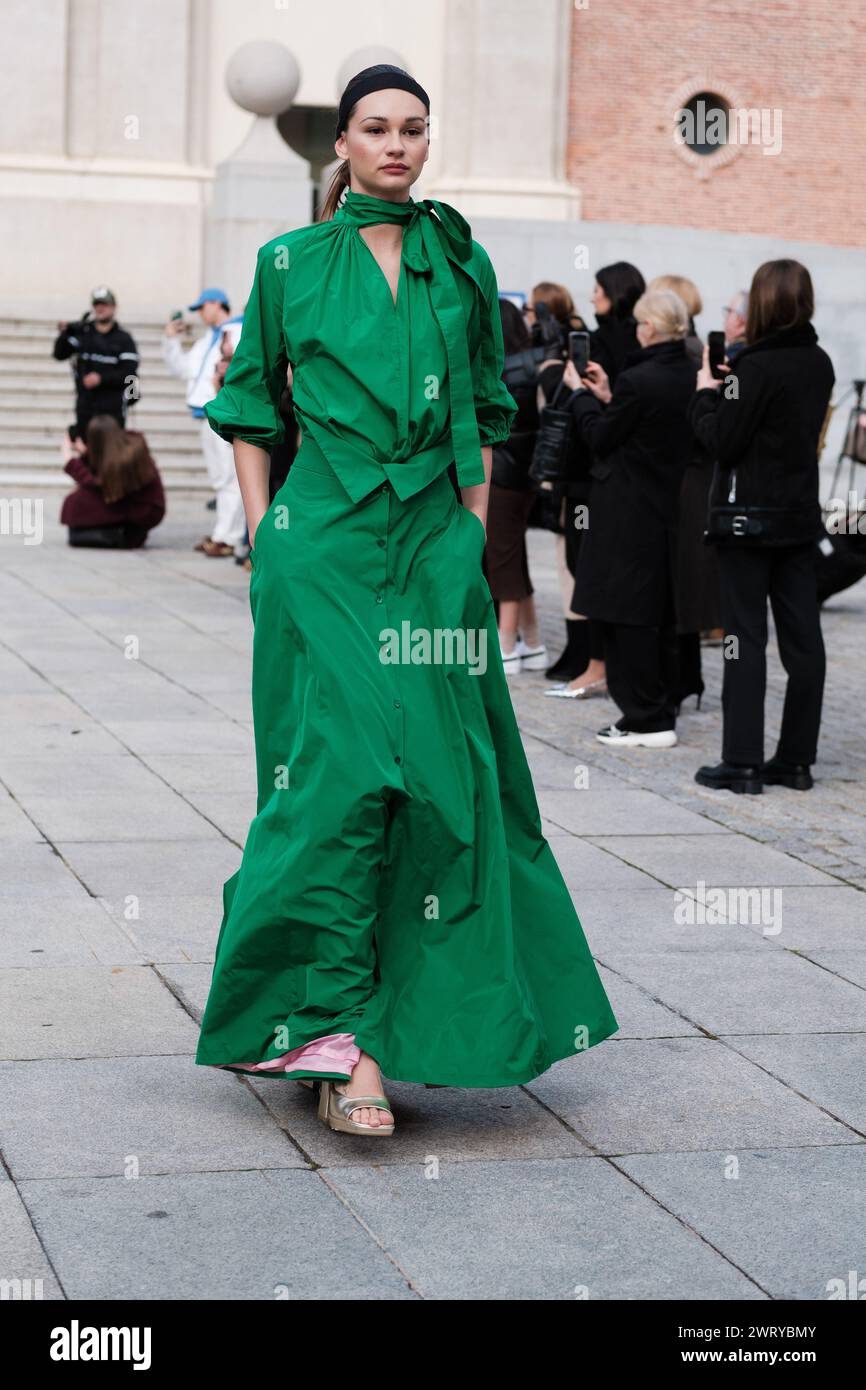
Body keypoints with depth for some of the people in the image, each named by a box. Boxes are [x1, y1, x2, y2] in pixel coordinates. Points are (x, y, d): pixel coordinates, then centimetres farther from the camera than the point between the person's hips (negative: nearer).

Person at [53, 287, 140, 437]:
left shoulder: (123, 339, 1)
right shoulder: (81, 333, 9)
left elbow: (130, 374, -7)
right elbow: (59, 355, 2)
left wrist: (101, 379, -16)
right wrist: (64, 333, -14)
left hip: (112, 409, -3)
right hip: (84, 406, 3)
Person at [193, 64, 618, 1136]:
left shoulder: (461, 265, 11)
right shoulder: (291, 263, 6)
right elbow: (249, 406, 11)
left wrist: (472, 521, 11)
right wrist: (265, 537, 3)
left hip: (436, 545, 3)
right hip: (323, 544, -3)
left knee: (438, 775, -1)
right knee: (339, 769, -12)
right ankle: (343, 1043, -10)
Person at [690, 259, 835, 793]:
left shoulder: (757, 367, -16)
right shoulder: (820, 364, 6)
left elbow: (722, 442, -14)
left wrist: (707, 393, 1)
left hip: (750, 518, -7)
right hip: (801, 515, 7)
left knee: (746, 636, -2)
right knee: (803, 637, 7)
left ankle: (743, 762, -1)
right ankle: (796, 759, 13)